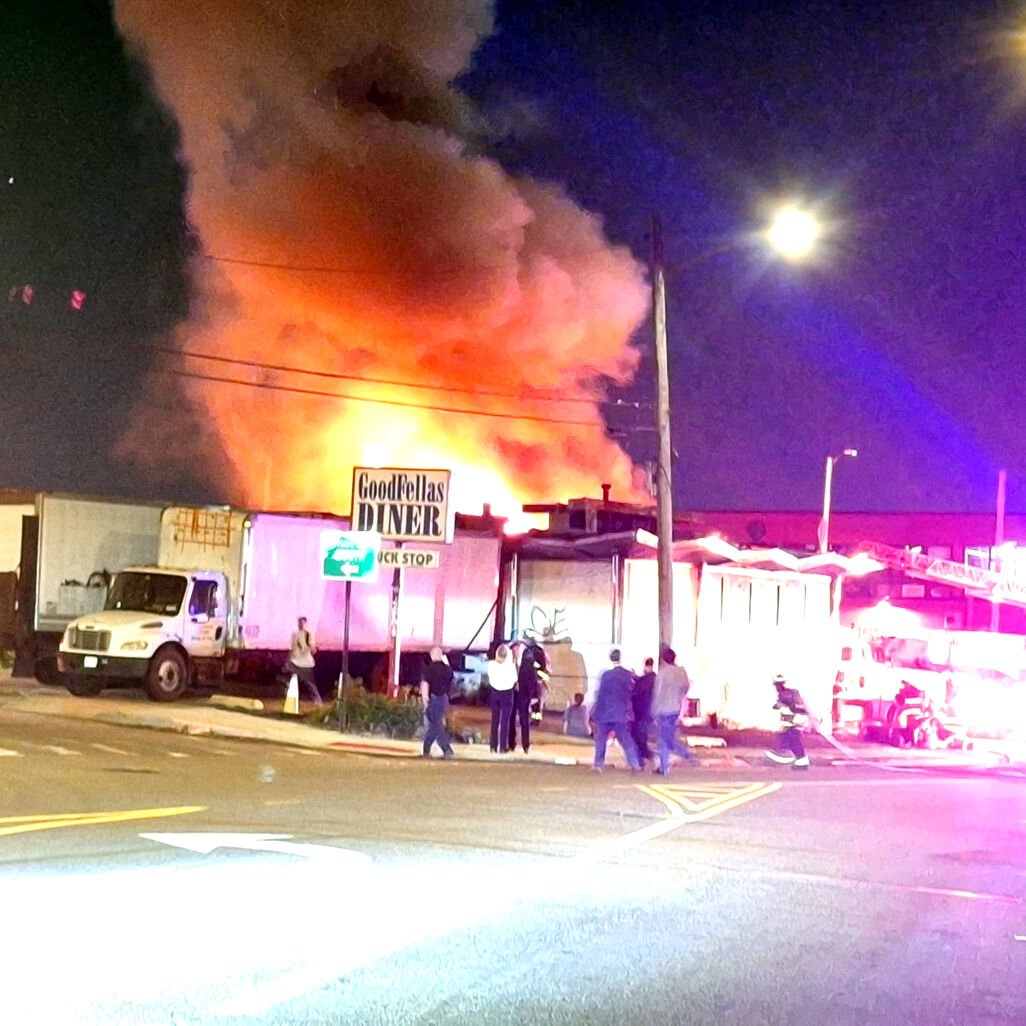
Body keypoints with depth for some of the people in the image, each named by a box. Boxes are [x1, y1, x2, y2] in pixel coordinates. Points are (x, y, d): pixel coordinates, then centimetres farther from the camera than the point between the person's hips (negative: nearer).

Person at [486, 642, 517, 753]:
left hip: (495, 693, 3)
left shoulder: (491, 664, -8)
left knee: (495, 720, 13)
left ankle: (494, 745, 16)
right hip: (507, 694, -3)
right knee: (504, 721, 2)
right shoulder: (510, 665, -14)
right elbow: (514, 680, -5)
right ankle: (503, 746, 2)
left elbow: (490, 679, 0)